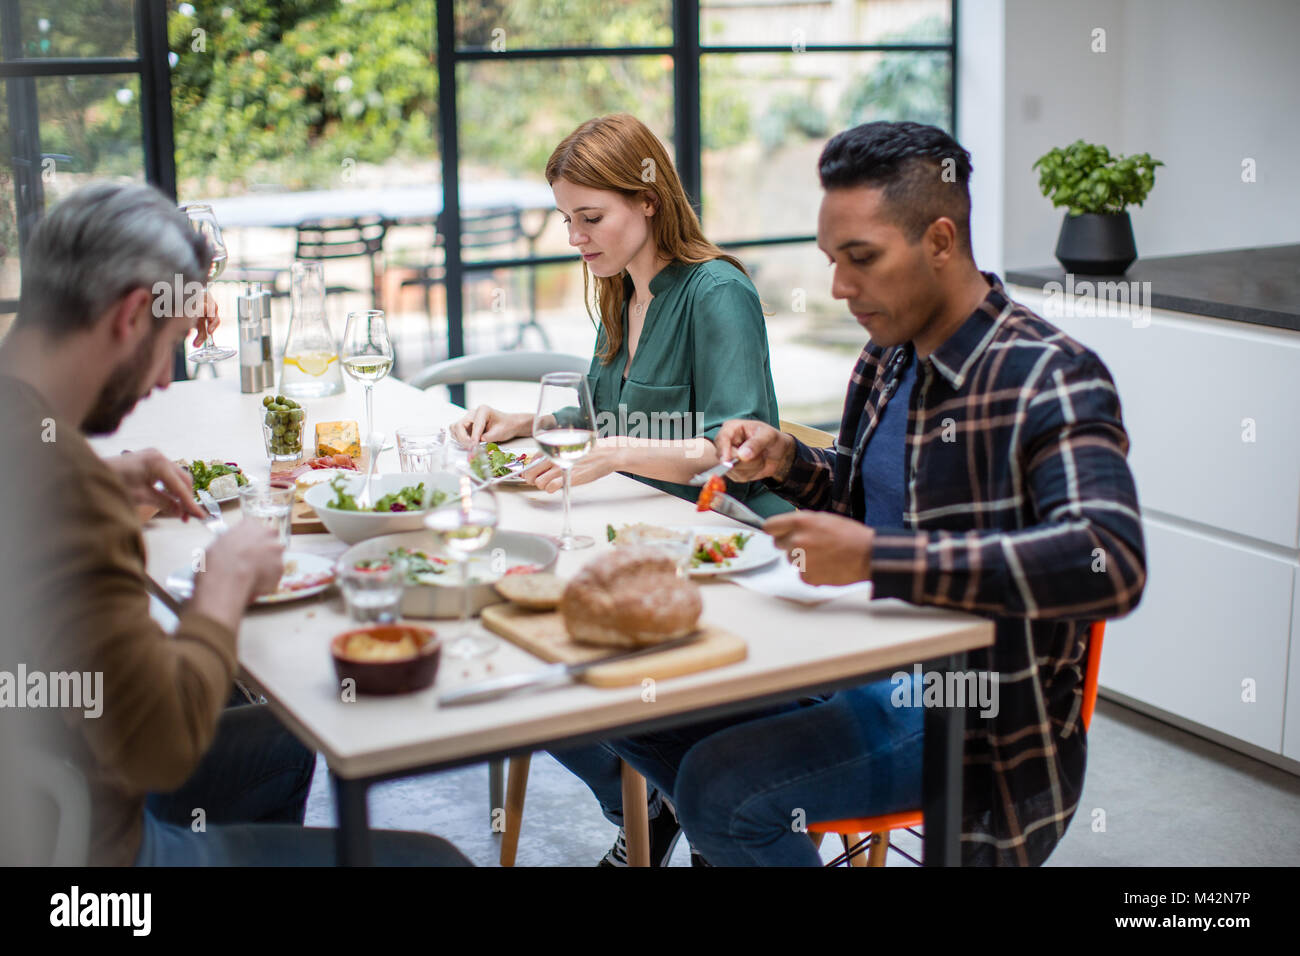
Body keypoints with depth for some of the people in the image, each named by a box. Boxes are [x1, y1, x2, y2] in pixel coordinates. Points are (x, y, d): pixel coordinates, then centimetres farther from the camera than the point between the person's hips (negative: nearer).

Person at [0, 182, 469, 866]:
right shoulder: (56, 473, -31)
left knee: (284, 745, 31)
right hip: (91, 846, -10)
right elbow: (161, 743, -32)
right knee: (434, 858, -3)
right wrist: (226, 583, -17)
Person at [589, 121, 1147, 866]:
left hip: (971, 708, -8)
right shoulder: (891, 356, 5)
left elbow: (1111, 563, -36)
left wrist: (875, 559, -38)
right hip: (867, 657, 9)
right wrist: (787, 461, -1)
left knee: (719, 785, -23)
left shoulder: (1051, 378, -21)